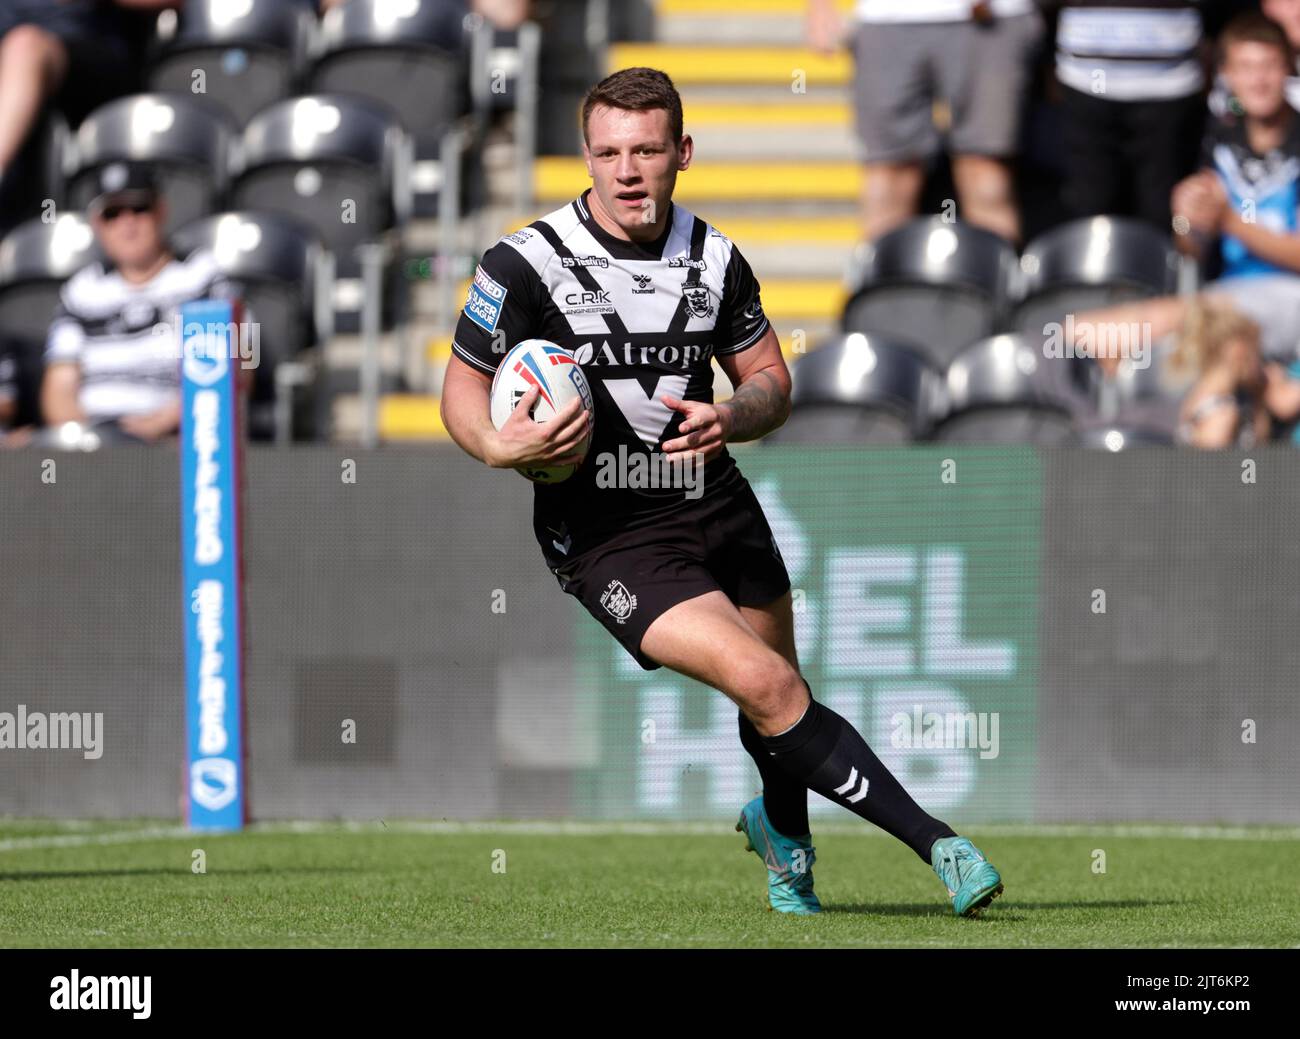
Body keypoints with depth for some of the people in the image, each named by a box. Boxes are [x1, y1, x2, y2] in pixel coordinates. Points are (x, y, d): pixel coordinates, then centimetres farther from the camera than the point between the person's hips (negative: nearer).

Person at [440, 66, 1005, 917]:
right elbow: (464, 389, -2)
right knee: (768, 687, -19)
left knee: (777, 685, 12)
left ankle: (783, 829, 47)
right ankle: (939, 847, -14)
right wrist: (500, 447, -24)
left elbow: (773, 383, 10)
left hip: (716, 503, 5)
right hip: (606, 533, -5)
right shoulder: (527, 263, -11)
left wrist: (730, 419, -13)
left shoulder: (715, 260, 2)